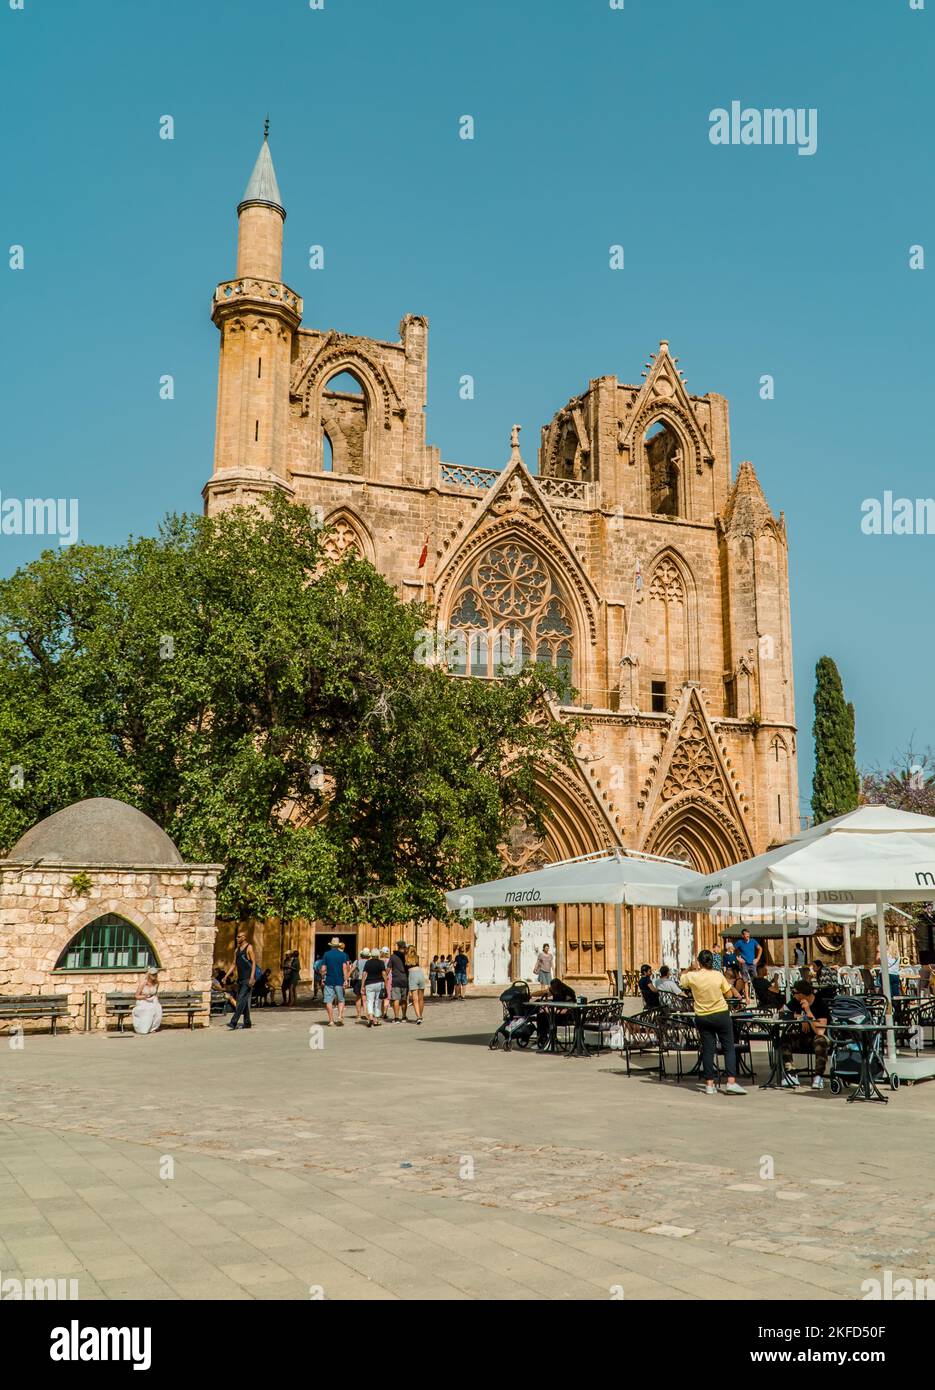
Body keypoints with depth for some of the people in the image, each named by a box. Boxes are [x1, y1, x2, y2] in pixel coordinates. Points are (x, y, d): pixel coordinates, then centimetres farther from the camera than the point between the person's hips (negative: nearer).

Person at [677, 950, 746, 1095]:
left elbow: (682, 979, 12)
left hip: (702, 1017, 1)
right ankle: (731, 1082, -6)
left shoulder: (692, 976, -10)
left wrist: (691, 969, 15)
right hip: (721, 1014, -1)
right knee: (729, 1048, 3)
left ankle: (709, 1084, 7)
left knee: (707, 1050, 6)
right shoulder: (718, 975, -10)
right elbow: (728, 994, -1)